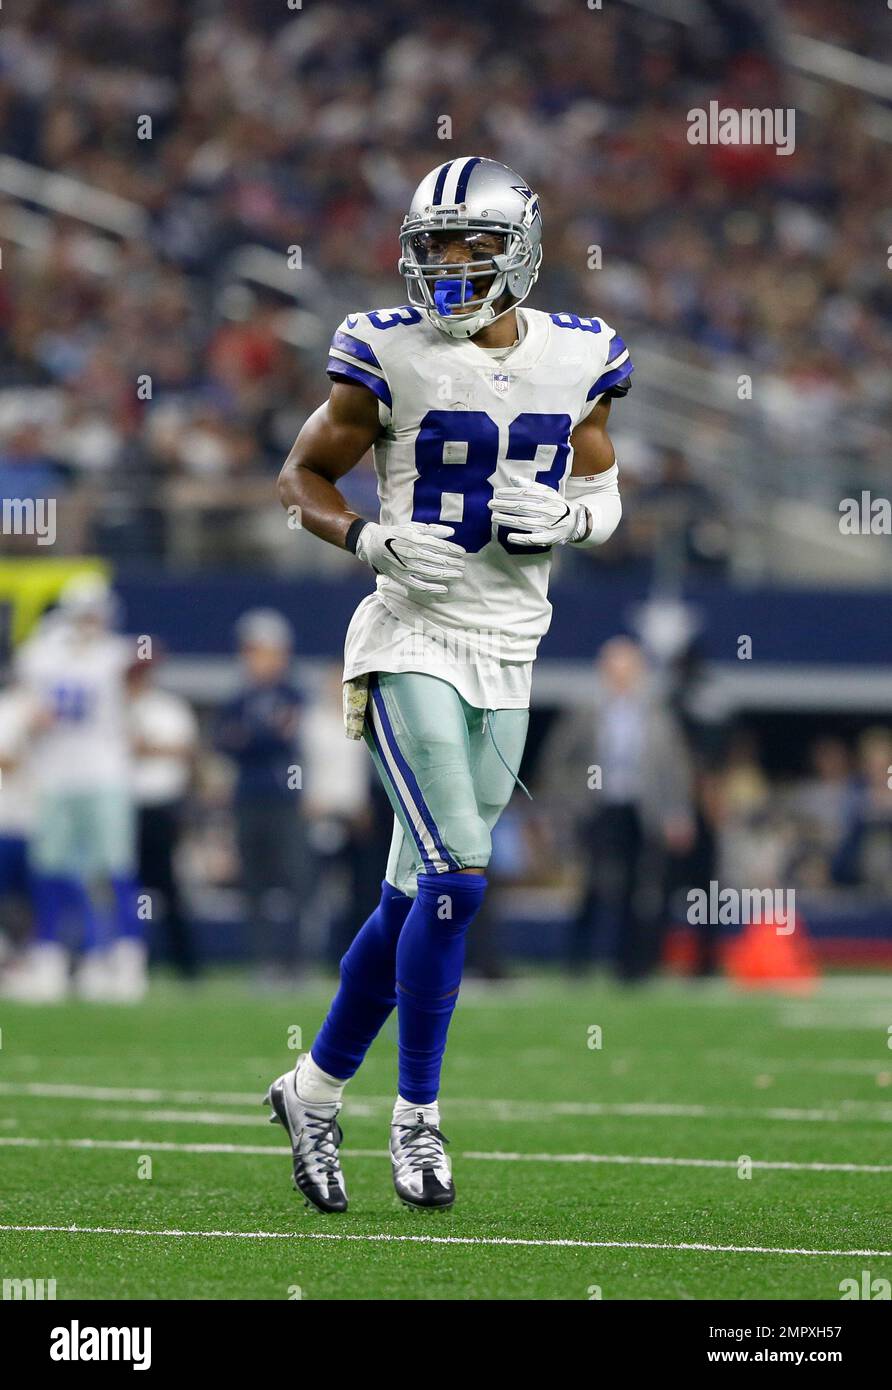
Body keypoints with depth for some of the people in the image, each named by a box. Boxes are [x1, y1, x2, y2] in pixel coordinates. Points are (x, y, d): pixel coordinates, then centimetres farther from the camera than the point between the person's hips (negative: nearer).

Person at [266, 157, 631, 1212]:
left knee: (415, 899, 9)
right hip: (413, 643, -5)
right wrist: (370, 540, -17)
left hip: (509, 656, 5)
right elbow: (301, 478, 1)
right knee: (457, 875, -16)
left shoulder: (573, 361, 3)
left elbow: (603, 496, 15)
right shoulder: (392, 356, -8)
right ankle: (416, 1114, -4)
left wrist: (568, 512, -8)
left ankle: (314, 1089, 25)